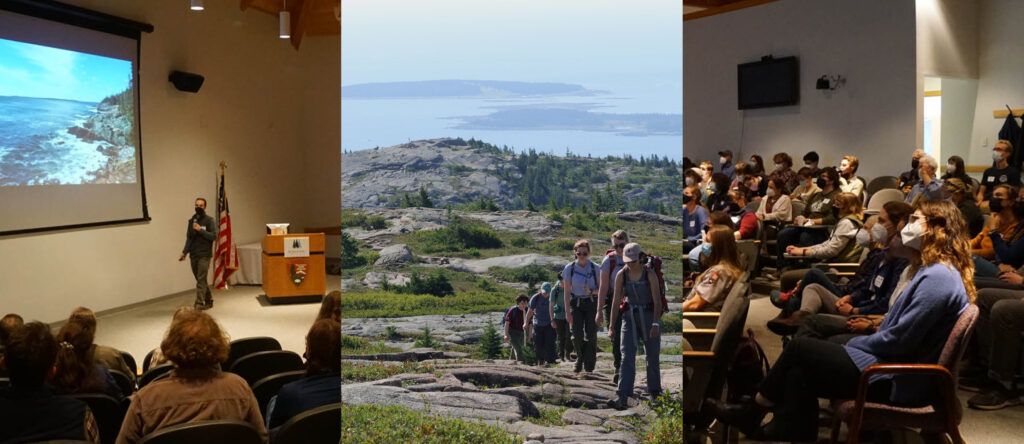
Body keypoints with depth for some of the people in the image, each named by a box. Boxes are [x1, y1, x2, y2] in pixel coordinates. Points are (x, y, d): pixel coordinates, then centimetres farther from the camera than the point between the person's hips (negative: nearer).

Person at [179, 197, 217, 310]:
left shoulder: (209, 220, -2)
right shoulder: (192, 220, 12)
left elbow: (213, 236, -10)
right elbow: (189, 238, 15)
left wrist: (200, 230, -17)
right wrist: (184, 252, 5)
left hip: (204, 255, -5)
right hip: (193, 255, 5)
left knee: (201, 280, -10)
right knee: (201, 280, 10)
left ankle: (199, 303, -11)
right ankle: (209, 301, 23)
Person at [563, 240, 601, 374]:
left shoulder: (595, 268, -4)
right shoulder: (569, 268, -4)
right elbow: (567, 292, -1)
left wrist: (591, 292, -18)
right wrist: (568, 312, -5)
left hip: (592, 303, 0)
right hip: (576, 304, 1)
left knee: (591, 334, -11)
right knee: (577, 334, -11)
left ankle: (589, 366, 1)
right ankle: (580, 358, 17)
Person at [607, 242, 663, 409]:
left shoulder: (650, 274, -12)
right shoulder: (621, 275, -4)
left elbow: (657, 301, -16)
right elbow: (616, 301, -1)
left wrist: (656, 324, -26)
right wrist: (612, 327, -4)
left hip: (649, 316, -2)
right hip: (630, 317, 2)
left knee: (652, 356, 8)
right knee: (627, 357, -10)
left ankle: (655, 392, 29)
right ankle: (623, 398, -18)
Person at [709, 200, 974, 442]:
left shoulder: (938, 277, -21)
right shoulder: (938, 271, 14)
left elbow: (899, 339, -23)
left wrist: (855, 344, -7)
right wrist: (856, 342, 5)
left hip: (899, 381, -10)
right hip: (896, 365, 10)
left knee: (800, 348, -4)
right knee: (800, 365, 4)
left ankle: (751, 412, 12)